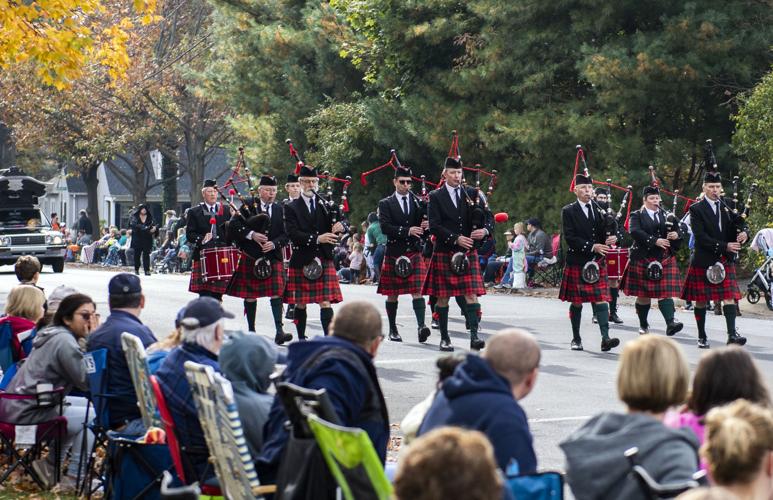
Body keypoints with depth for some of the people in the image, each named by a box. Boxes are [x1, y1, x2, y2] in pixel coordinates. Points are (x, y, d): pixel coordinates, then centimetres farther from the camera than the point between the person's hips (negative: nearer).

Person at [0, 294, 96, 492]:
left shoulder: (55, 335, 15)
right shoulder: (64, 341, -17)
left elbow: (79, 378, 16)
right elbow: (86, 381, -17)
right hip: (27, 413, -11)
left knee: (86, 404, 21)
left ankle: (51, 463, 22)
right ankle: (73, 478, -5)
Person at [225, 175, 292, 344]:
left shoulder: (280, 209, 9)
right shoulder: (248, 206, 2)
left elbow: (286, 234, 7)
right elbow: (233, 225, -6)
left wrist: (274, 244, -10)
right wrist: (251, 235, -16)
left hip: (273, 257, 1)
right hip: (250, 257, -1)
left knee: (276, 293, -11)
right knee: (250, 295, 6)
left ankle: (279, 332, -17)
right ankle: (251, 330, 18)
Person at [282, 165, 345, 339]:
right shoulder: (291, 207, 3)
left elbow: (343, 226, 9)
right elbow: (292, 233, -11)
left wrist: (341, 226, -16)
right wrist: (317, 239, -21)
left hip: (324, 260, 1)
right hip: (301, 262, -1)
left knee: (325, 302, -8)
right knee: (300, 304, 6)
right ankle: (301, 339, 16)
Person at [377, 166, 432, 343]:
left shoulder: (419, 202, 11)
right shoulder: (385, 204, 3)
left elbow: (426, 222, 11)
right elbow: (384, 227, -10)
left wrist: (426, 226, -14)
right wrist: (407, 231, -21)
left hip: (414, 253, 1)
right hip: (393, 253, -1)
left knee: (417, 291, -12)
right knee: (392, 294, 7)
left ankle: (421, 326, -22)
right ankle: (393, 329, 18)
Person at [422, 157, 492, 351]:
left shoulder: (472, 194, 10)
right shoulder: (436, 197, 1)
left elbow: (489, 216, 9)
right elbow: (434, 226, -8)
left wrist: (485, 230, -13)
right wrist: (456, 238, -17)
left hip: (468, 253, 2)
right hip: (444, 253, -2)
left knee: (471, 294, -8)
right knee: (442, 297, 3)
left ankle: (474, 337, -13)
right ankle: (444, 338, 12)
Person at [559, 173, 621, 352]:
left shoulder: (600, 210, 11)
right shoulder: (569, 211, -1)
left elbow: (605, 233, 14)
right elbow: (570, 238, -10)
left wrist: (611, 238, -10)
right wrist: (591, 247, -18)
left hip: (597, 263, 3)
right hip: (577, 262, -3)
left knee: (601, 300, -7)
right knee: (576, 302, 6)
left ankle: (605, 338, -15)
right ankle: (576, 339, 18)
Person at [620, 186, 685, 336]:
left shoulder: (666, 215, 15)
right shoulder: (637, 216, 3)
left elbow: (678, 231, 12)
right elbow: (635, 232, -15)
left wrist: (676, 234, -13)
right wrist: (655, 241, -23)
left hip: (665, 259, 2)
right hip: (643, 259, -2)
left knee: (666, 292, -10)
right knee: (643, 294, 5)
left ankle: (670, 323, -21)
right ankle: (643, 325, 20)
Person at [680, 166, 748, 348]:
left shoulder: (728, 207, 10)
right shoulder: (696, 209, -4)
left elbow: (740, 224, 11)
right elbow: (701, 237, -13)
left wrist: (744, 232, -15)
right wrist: (725, 246, -20)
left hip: (726, 259, 3)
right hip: (704, 261, -3)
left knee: (729, 297, -7)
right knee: (701, 299, 4)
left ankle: (732, 334, -14)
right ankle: (702, 336, 14)